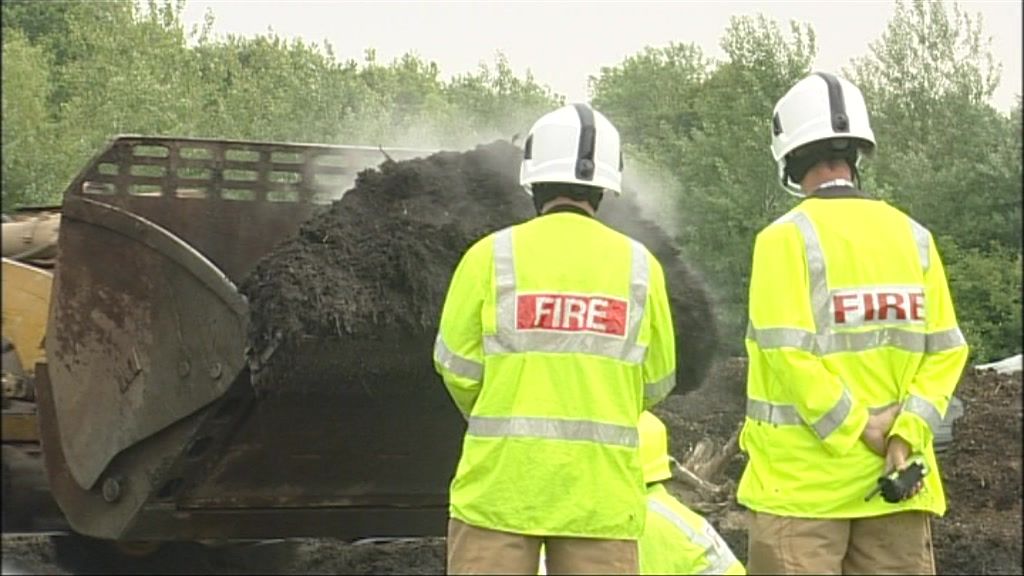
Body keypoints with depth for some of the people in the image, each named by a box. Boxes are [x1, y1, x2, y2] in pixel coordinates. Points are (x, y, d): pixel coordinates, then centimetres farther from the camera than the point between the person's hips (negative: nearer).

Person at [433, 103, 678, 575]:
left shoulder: (491, 256, -4)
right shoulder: (639, 265, 1)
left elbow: (458, 368, 0)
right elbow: (656, 382, 7)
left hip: (501, 485, -1)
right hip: (601, 490, 2)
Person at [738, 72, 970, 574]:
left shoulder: (788, 237, -10)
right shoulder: (913, 237, 4)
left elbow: (788, 353, -17)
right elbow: (946, 350, 0)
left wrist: (859, 430, -11)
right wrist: (908, 432, -5)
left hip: (802, 479, -4)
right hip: (893, 480, 4)